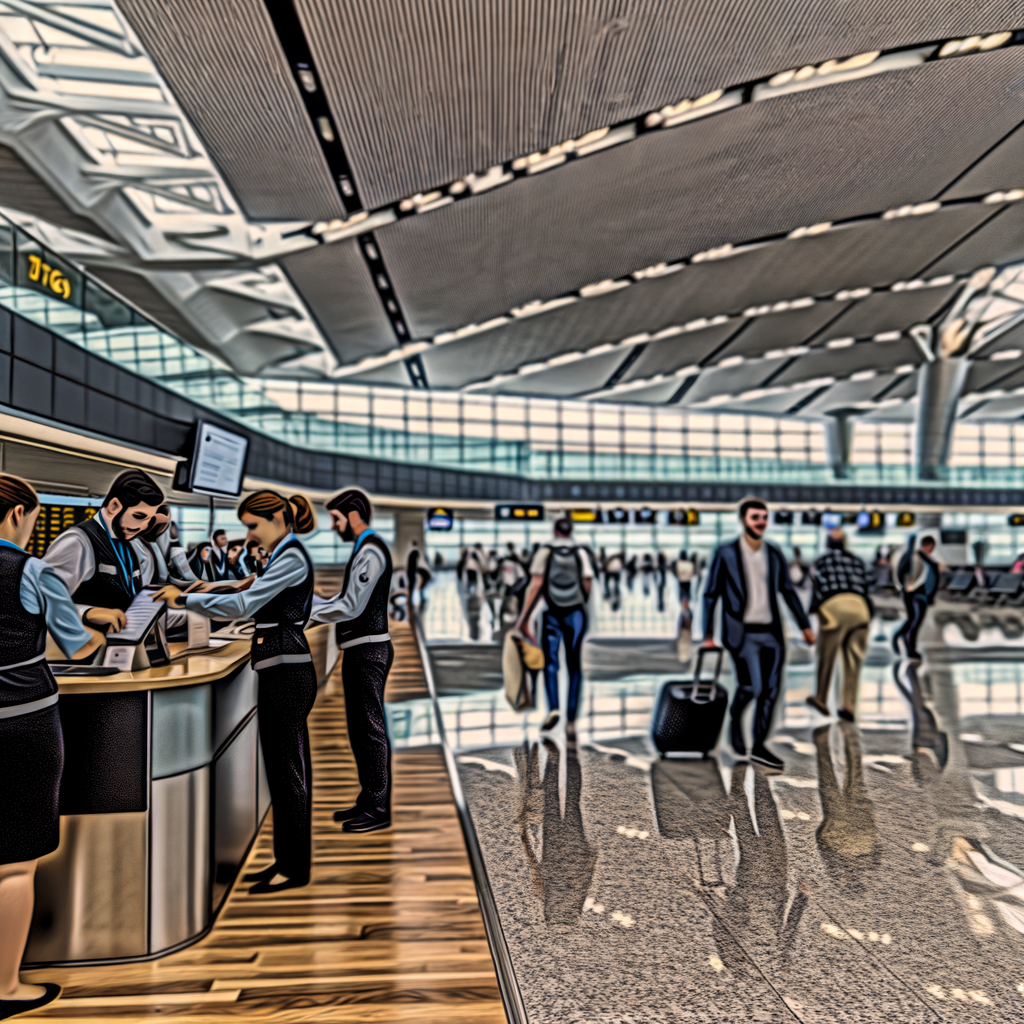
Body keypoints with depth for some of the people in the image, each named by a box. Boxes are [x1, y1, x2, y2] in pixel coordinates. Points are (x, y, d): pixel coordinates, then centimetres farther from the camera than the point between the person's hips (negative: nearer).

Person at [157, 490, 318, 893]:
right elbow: (255, 605, 22)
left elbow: (243, 606, -21)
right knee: (288, 768, 15)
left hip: (287, 672, -10)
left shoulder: (291, 558, -15)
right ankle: (288, 859, 25)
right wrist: (215, 590, 10)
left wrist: (183, 599, -14)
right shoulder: (285, 555, 17)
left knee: (285, 769, -1)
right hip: (281, 670, 10)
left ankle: (294, 868, 10)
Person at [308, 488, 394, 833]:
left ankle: (378, 809, 6)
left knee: (371, 727, -4)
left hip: (369, 650, -11)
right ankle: (368, 800, 27)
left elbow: (351, 607, -20)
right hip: (359, 649, 11)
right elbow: (347, 600, 20)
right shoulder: (363, 549, 17)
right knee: (359, 727, 16)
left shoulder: (371, 551, -16)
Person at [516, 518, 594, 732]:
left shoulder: (544, 552, -3)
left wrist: (524, 617, -11)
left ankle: (553, 709, -17)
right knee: (574, 665, 10)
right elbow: (587, 586, -3)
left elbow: (536, 586, -11)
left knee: (550, 663, 4)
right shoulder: (580, 553, 2)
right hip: (576, 614, 2)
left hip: (552, 615, -1)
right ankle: (571, 717, 13)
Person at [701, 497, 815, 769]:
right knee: (751, 686, -14)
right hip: (741, 632, -4)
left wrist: (805, 625, 10)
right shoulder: (726, 553, -6)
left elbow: (788, 591, 14)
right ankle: (736, 716, 18)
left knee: (771, 690, 2)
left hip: (771, 632, 4)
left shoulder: (774, 554, 7)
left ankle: (759, 747, 15)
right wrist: (707, 635, -7)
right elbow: (711, 595, -4)